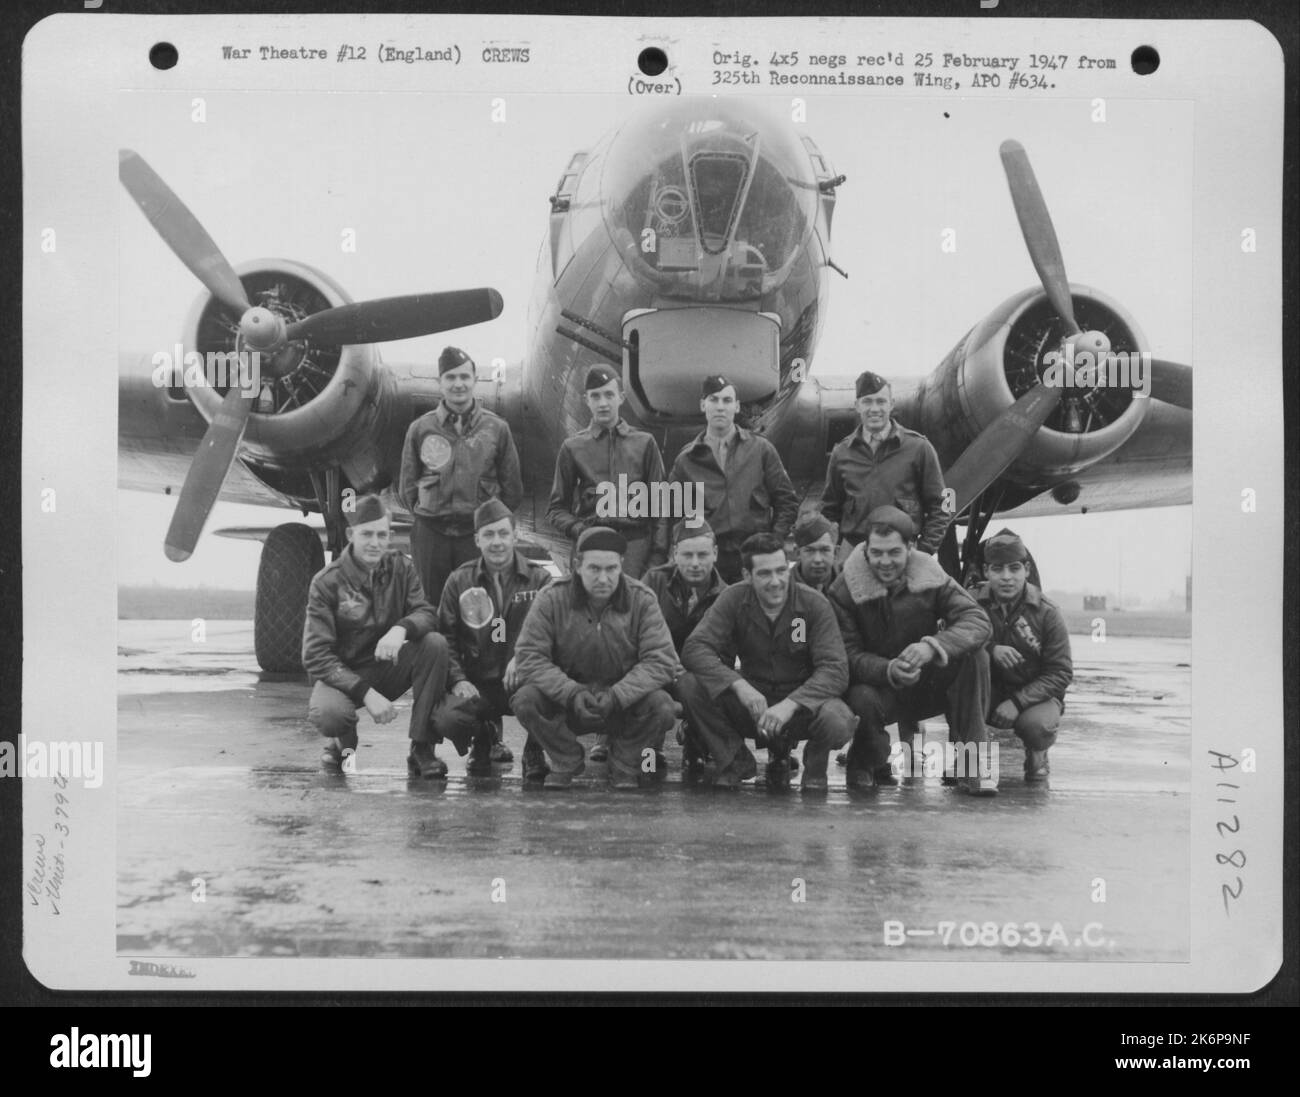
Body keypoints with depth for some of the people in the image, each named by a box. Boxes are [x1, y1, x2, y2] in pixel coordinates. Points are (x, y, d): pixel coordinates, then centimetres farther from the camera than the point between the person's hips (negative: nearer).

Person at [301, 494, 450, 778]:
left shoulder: (400, 568, 0)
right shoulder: (327, 582, -12)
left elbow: (426, 613, -10)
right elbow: (316, 656, -16)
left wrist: (402, 628, -36)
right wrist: (366, 693, -28)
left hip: (389, 667, 3)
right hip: (344, 673, -3)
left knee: (435, 643, -25)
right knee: (326, 714, -37)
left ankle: (422, 749, -16)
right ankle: (343, 743, 5)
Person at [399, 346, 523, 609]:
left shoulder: (496, 428, 3)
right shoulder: (420, 429, 4)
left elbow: (512, 488, 7)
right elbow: (407, 486, 11)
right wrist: (427, 516, 5)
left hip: (479, 534, -1)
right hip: (430, 535, 1)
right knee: (430, 605, 6)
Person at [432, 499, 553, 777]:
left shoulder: (539, 579, 4)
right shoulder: (459, 581, 8)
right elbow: (445, 637, 4)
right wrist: (458, 680, -12)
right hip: (477, 684, 1)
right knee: (446, 719, -29)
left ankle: (534, 751, -4)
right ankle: (483, 738, 12)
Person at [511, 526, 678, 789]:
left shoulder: (641, 600, -8)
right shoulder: (552, 599, -9)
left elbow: (661, 660, -14)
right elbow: (529, 656, -13)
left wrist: (616, 696, -28)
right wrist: (572, 693, -28)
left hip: (624, 703, 0)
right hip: (566, 703, 0)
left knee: (663, 707, -29)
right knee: (525, 700, -27)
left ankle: (624, 766, 2)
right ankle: (566, 762, 2)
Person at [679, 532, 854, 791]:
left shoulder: (814, 604, -12)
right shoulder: (734, 599, -8)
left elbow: (835, 669, -20)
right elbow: (694, 648, -19)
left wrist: (790, 704, -36)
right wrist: (739, 685, -35)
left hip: (802, 704, -1)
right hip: (751, 702, 2)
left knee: (838, 721, -35)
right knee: (690, 684, -23)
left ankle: (814, 768, 4)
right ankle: (736, 760, 1)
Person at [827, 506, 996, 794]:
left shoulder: (931, 578, -7)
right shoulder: (844, 590, -12)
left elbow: (979, 622, -19)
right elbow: (848, 654, -17)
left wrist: (932, 646, -39)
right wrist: (889, 671, -38)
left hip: (930, 687, 2)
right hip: (879, 687, -2)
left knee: (974, 655, -25)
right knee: (863, 698, -37)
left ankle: (973, 762, -17)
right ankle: (869, 764, -2)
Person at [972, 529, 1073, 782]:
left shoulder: (1046, 613, -9)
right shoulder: (972, 602, -5)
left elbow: (1060, 673, -11)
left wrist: (1018, 701, -25)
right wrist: (991, 649, -34)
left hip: (1034, 694, -1)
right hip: (987, 694, 2)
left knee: (1036, 724, -37)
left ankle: (1037, 754, 7)